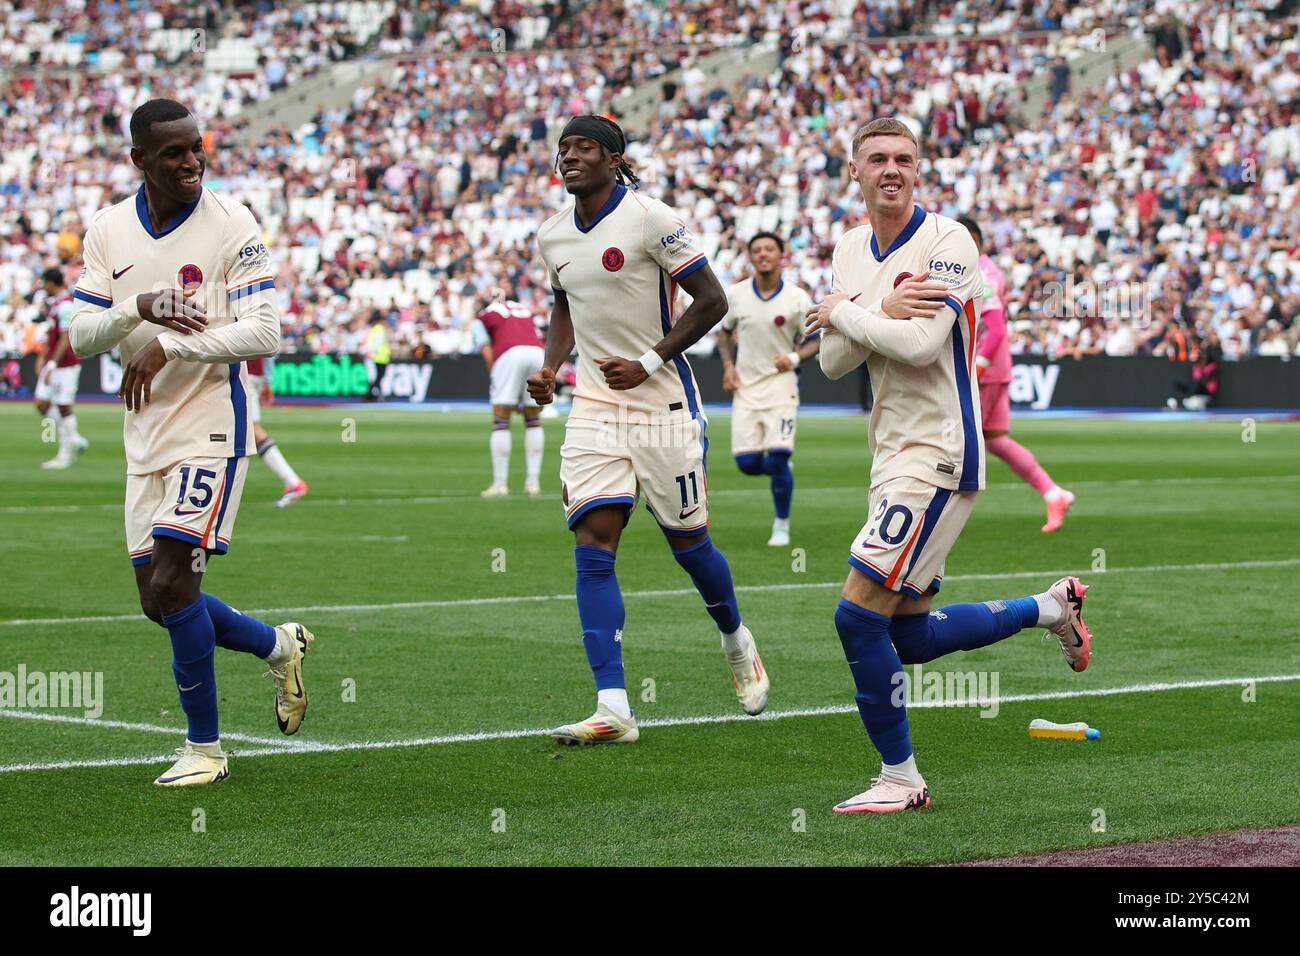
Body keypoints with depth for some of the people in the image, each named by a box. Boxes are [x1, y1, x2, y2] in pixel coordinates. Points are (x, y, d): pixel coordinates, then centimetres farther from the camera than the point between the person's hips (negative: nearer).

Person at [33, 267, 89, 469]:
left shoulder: (65, 306, -17)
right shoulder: (53, 303, 13)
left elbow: (66, 339, -21)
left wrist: (52, 365, -23)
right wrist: (43, 357, 22)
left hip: (65, 364, -10)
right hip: (52, 363, 10)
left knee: (64, 407, -3)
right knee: (42, 404, 7)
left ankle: (66, 456, 5)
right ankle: (75, 440, 17)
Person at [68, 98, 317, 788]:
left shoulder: (230, 226, -10)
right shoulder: (107, 230, 5)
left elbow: (264, 333, -15)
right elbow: (82, 335, 1)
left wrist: (169, 345, -23)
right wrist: (137, 307, -19)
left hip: (212, 428, -6)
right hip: (146, 438, 6)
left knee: (172, 585, -14)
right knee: (160, 600, 8)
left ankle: (204, 748, 1)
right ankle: (280, 646, 34)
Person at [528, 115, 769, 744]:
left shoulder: (650, 219, -13)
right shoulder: (553, 235, 7)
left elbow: (711, 299, -10)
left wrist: (649, 363, -17)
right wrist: (550, 368, 6)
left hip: (663, 403, -5)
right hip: (594, 405, 5)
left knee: (688, 543, 6)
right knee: (592, 547, -10)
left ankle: (737, 645, 38)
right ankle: (613, 709, -13)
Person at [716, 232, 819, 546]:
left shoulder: (798, 299, -5)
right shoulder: (735, 295, 1)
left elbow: (814, 341, 4)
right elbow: (724, 331, 17)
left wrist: (795, 357, -15)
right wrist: (727, 365, 2)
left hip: (780, 382, -2)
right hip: (745, 386, 3)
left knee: (777, 459, -13)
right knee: (747, 462, -4)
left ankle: (782, 526, 5)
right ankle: (781, 469, 31)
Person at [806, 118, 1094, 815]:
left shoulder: (947, 242, -11)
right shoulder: (850, 249, 11)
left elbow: (919, 344, -23)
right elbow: (833, 362, 4)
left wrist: (841, 312, -9)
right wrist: (881, 310, -13)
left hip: (938, 453, -9)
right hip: (893, 454, 9)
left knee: (859, 616, -13)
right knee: (909, 638, 13)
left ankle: (900, 777, 0)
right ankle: (1049, 608, 30)